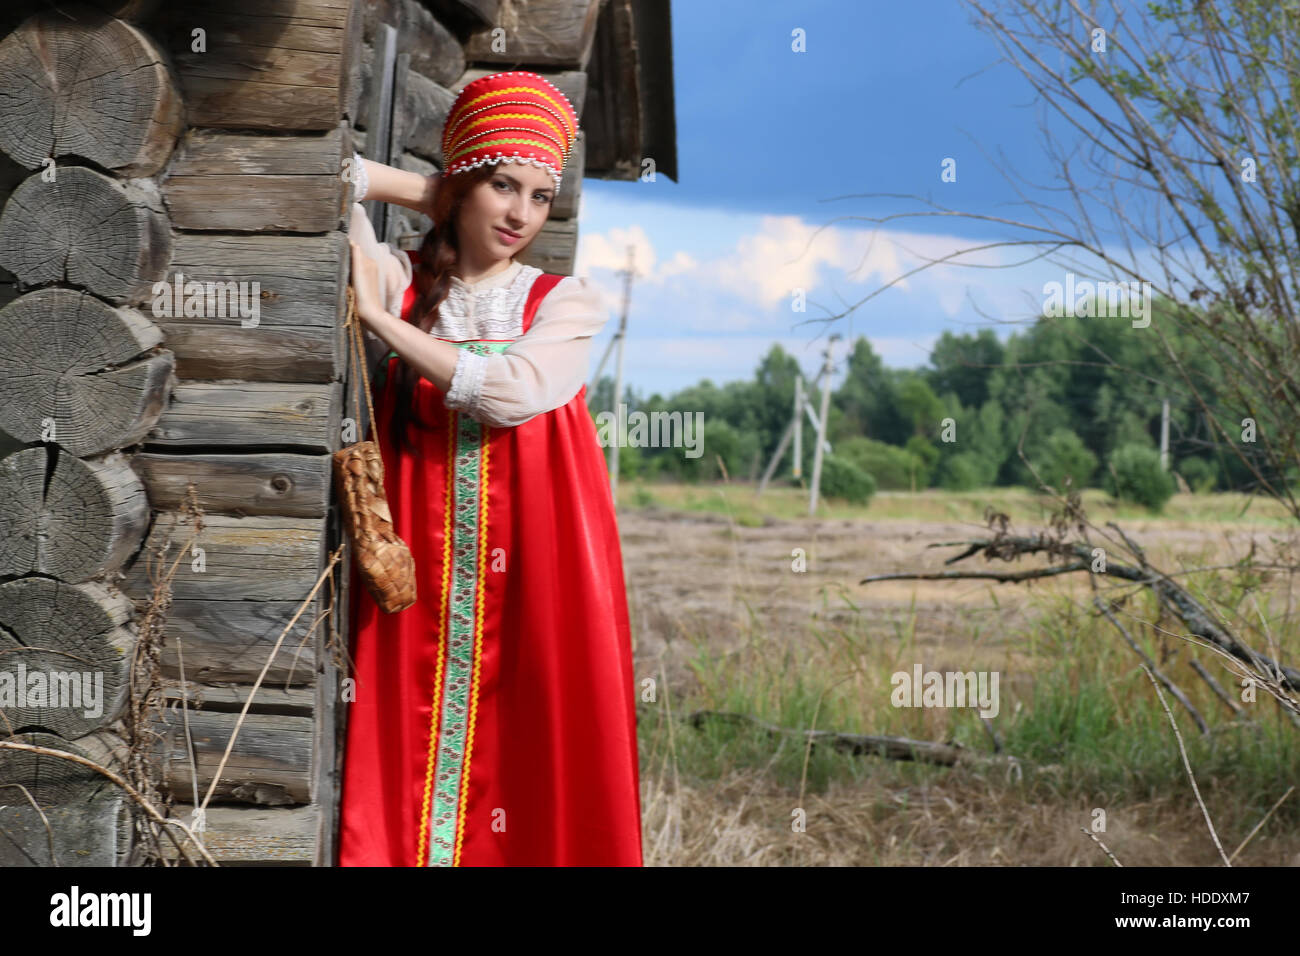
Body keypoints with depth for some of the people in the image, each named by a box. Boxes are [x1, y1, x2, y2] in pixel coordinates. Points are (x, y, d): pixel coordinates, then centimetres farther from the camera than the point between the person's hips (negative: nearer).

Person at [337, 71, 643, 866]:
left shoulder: (568, 302, 8)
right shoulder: (400, 282, 9)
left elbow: (512, 392, -10)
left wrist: (378, 318, -5)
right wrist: (438, 198, 8)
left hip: (537, 572, 0)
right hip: (422, 577, 0)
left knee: (535, 755, -4)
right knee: (413, 739, -6)